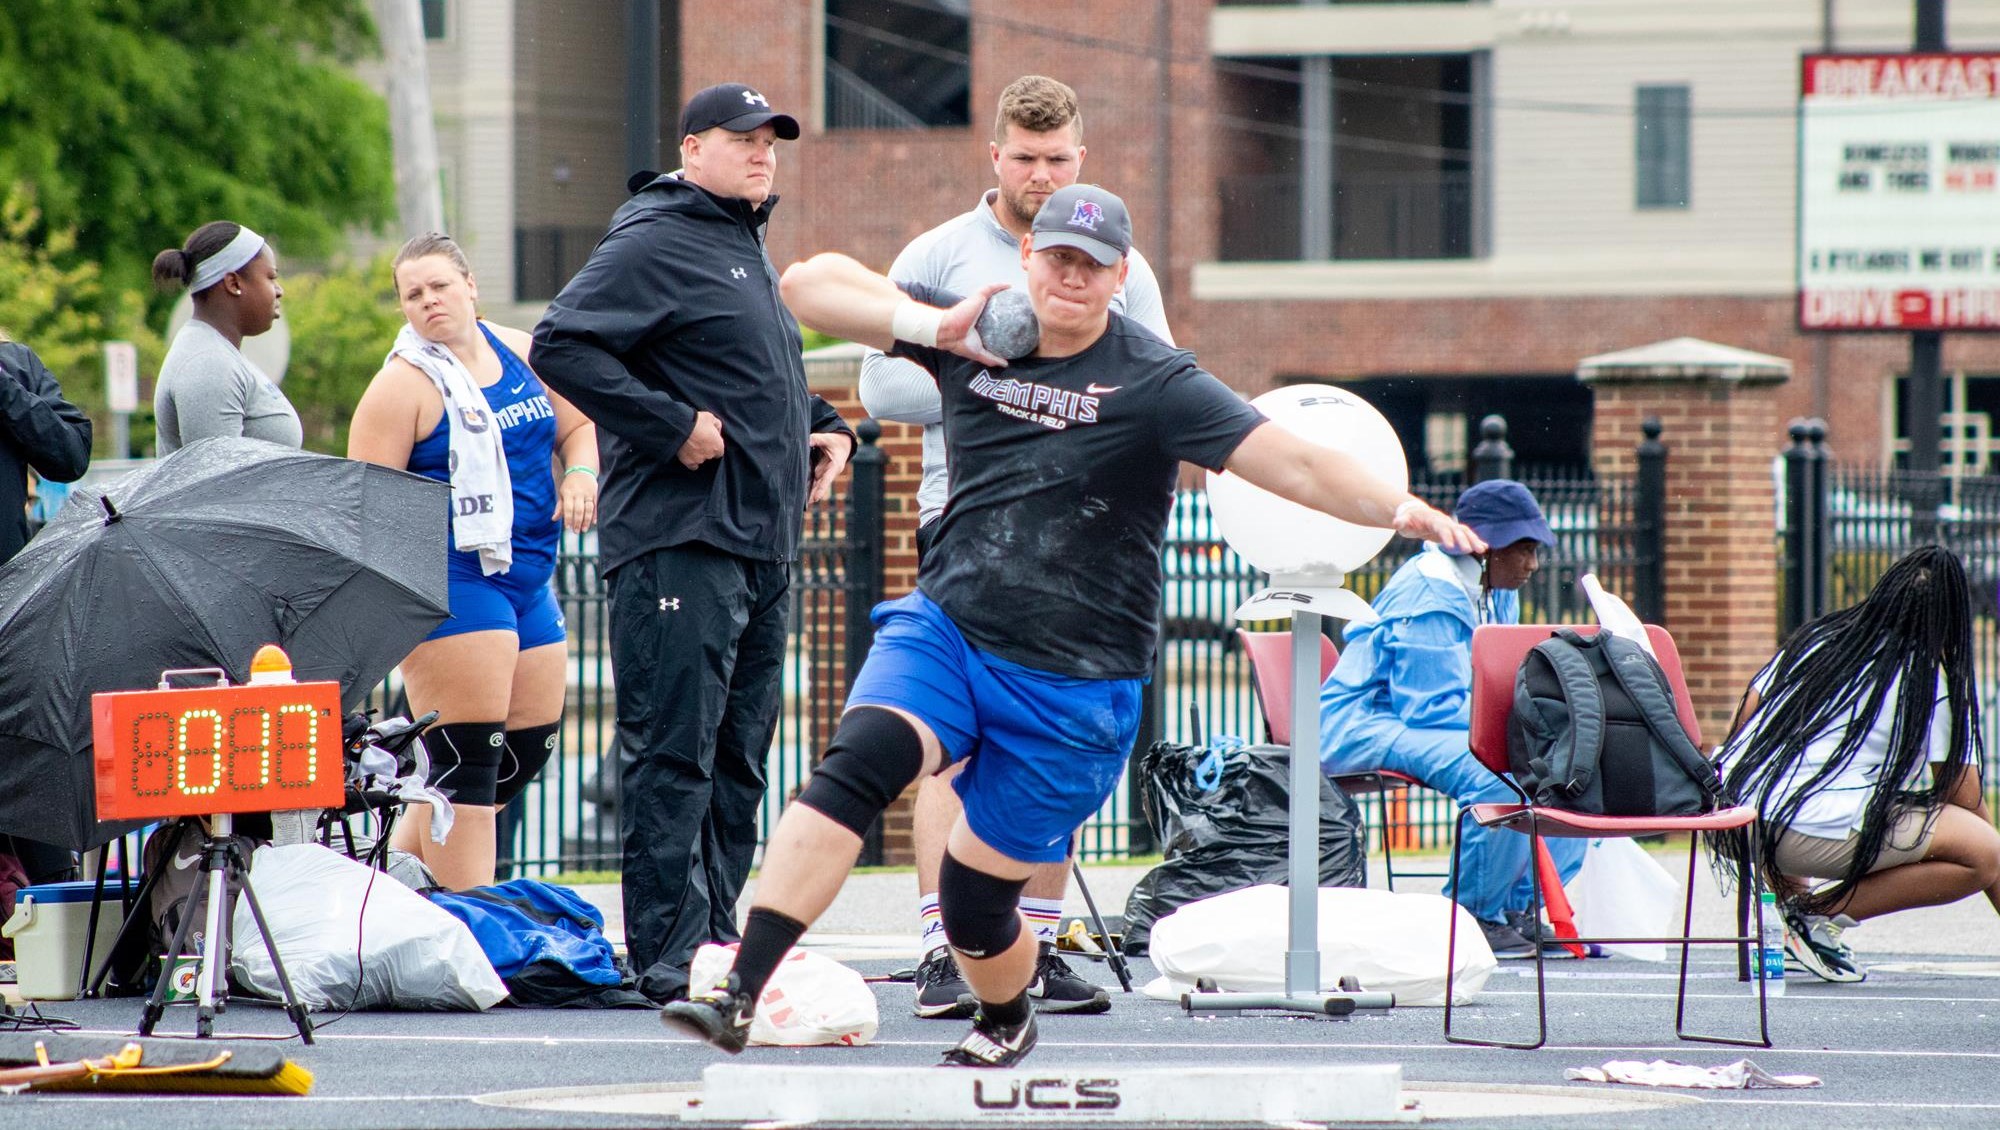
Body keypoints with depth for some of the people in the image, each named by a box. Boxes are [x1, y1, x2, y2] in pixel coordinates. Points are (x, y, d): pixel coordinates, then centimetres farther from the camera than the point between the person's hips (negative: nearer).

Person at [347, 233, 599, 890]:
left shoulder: (518, 353, 12)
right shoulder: (403, 385, -7)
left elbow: (578, 424, 24)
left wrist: (580, 474, 1)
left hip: (527, 582, 8)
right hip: (452, 583, -8)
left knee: (527, 750, 10)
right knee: (467, 758, -11)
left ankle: (398, 865, 21)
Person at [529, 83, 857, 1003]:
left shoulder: (749, 252, 22)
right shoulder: (653, 244, -8)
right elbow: (561, 345, -17)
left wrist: (824, 426, 18)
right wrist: (672, 426, -19)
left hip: (762, 542, 10)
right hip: (681, 540, -10)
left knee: (739, 751, 11)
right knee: (673, 749, -11)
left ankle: (716, 935, 16)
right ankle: (670, 951, -13)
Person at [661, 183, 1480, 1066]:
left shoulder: (1153, 382, -8)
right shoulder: (970, 336, 3)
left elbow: (1292, 465, -16)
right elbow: (809, 283, 3)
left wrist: (1401, 510, -33)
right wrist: (932, 327, -13)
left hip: (1073, 687, -2)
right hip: (944, 630, 2)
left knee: (975, 900, 0)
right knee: (856, 765, -26)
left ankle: (1007, 1019, 35)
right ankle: (738, 997, -31)